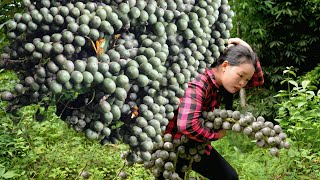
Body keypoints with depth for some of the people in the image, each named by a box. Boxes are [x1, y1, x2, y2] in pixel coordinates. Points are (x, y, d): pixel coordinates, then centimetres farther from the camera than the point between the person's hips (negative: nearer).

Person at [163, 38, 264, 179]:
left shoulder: (221, 82, -3)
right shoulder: (198, 84, -29)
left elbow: (258, 80, 6)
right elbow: (186, 125, -41)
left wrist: (249, 51, -10)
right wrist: (215, 136, -23)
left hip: (198, 146, 8)